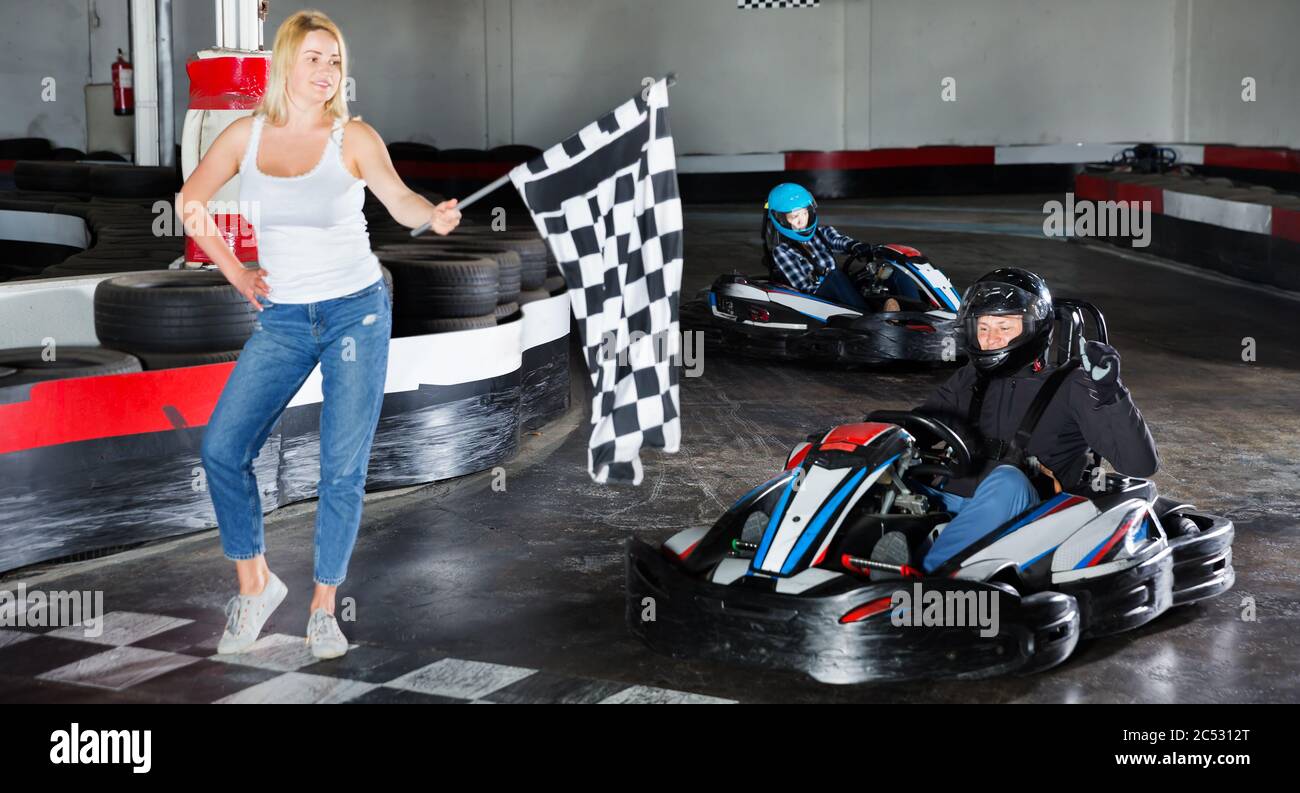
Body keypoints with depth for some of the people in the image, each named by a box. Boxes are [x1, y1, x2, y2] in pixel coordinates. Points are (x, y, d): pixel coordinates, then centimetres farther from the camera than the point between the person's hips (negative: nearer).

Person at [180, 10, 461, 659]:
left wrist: (434, 214, -44)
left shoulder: (353, 137, -7)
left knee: (343, 469, -1)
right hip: (281, 320, 3)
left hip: (356, 312, -3)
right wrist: (233, 272, 7)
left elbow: (400, 200, -22)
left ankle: (323, 607, 13)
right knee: (222, 447, -6)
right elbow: (190, 202, 14)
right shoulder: (246, 135, 1)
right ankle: (254, 584, 12)